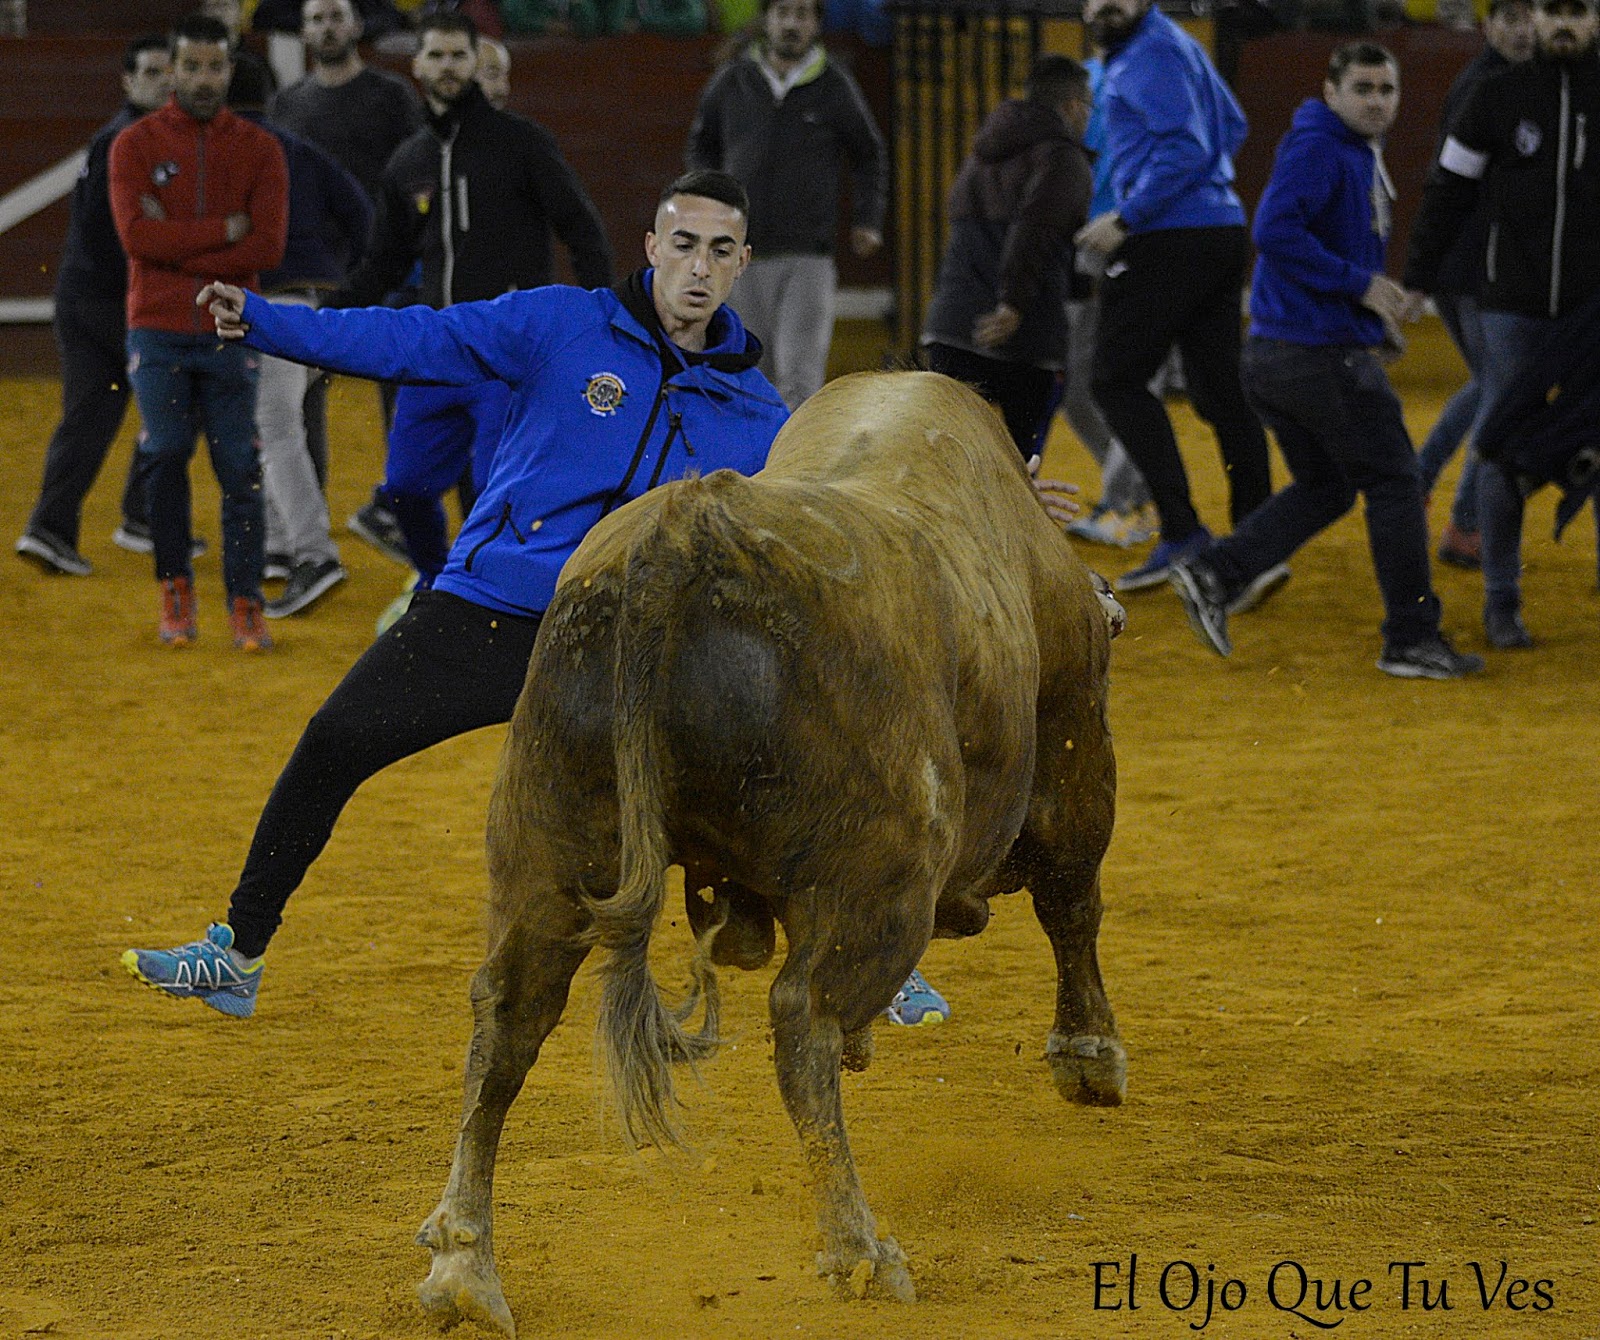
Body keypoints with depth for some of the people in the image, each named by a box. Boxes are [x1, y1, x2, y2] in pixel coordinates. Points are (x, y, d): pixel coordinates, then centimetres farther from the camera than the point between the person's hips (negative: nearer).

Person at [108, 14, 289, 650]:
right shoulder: (135, 144, 2)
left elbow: (267, 247, -8)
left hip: (231, 333, 0)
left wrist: (178, 251, -11)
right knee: (166, 458, 2)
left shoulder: (258, 149, 4)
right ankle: (175, 591, 14)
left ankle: (245, 604, 0)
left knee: (239, 469, -3)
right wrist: (225, 229, -13)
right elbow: (135, 234, -13)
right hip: (158, 333, 0)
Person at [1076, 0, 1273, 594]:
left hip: (1167, 236, -10)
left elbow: (1185, 148, -21)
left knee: (1118, 382, -4)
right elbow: (1231, 127, 30)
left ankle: (1182, 533, -13)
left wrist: (1128, 219, -19)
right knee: (1221, 391, 9)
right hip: (1221, 229, 10)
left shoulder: (1151, 56, -12)